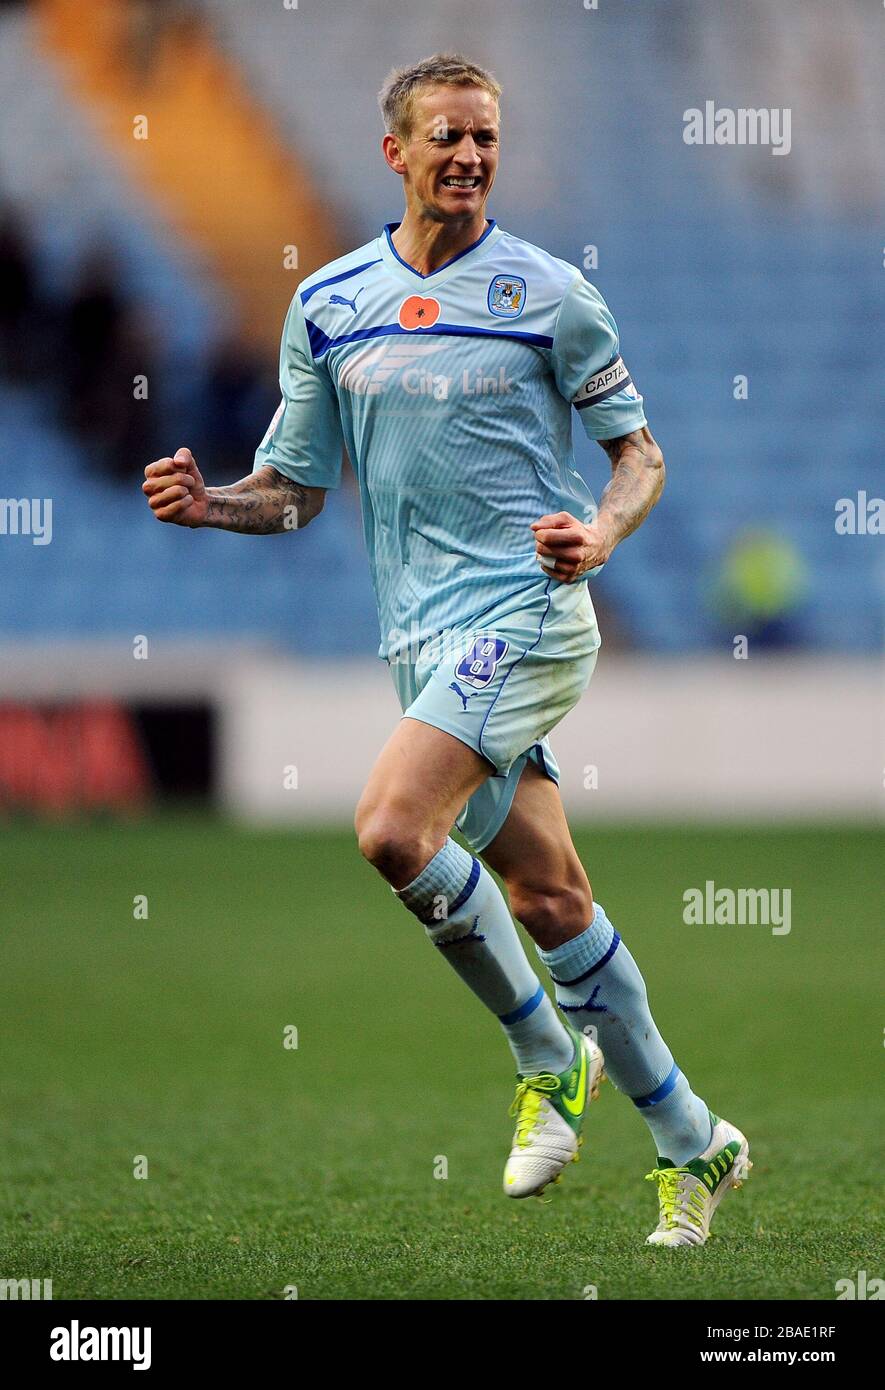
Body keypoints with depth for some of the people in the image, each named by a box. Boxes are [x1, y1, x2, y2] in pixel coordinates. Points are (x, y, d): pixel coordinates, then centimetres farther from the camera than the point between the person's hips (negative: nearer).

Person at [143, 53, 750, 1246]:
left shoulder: (550, 294, -3)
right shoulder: (326, 304, 9)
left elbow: (638, 448, 3)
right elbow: (296, 487, 14)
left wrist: (602, 532, -18)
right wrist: (211, 504, -7)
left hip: (526, 612, -5)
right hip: (424, 639, 5)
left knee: (393, 828, -23)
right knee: (548, 895, 7)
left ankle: (552, 1059, -3)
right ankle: (692, 1144, 19)